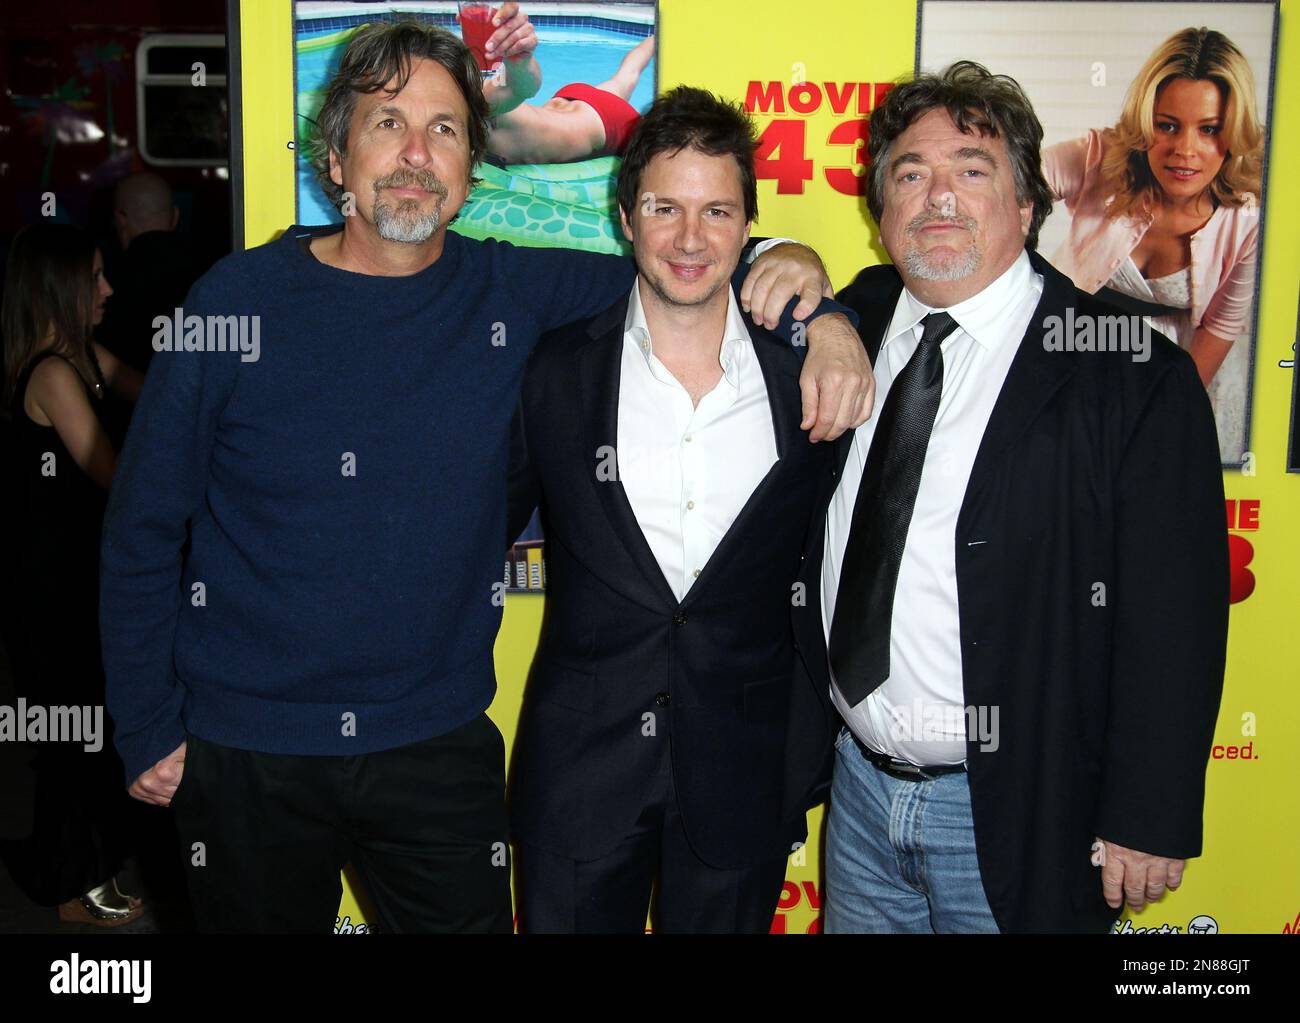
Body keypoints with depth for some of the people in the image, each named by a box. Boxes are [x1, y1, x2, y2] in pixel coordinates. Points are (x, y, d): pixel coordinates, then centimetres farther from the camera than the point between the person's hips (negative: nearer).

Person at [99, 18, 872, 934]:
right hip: (247, 754, -1)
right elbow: (144, 531, -2)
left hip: (441, 746, 1)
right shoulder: (238, 300, -8)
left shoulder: (510, 294, -3)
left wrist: (804, 284, -11)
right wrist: (148, 731, -2)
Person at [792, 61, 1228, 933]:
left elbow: (1173, 622, -12)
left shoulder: (1133, 375, -12)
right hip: (859, 785, 5)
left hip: (1017, 818, -4)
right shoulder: (857, 324, 2)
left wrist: (1148, 823, -11)